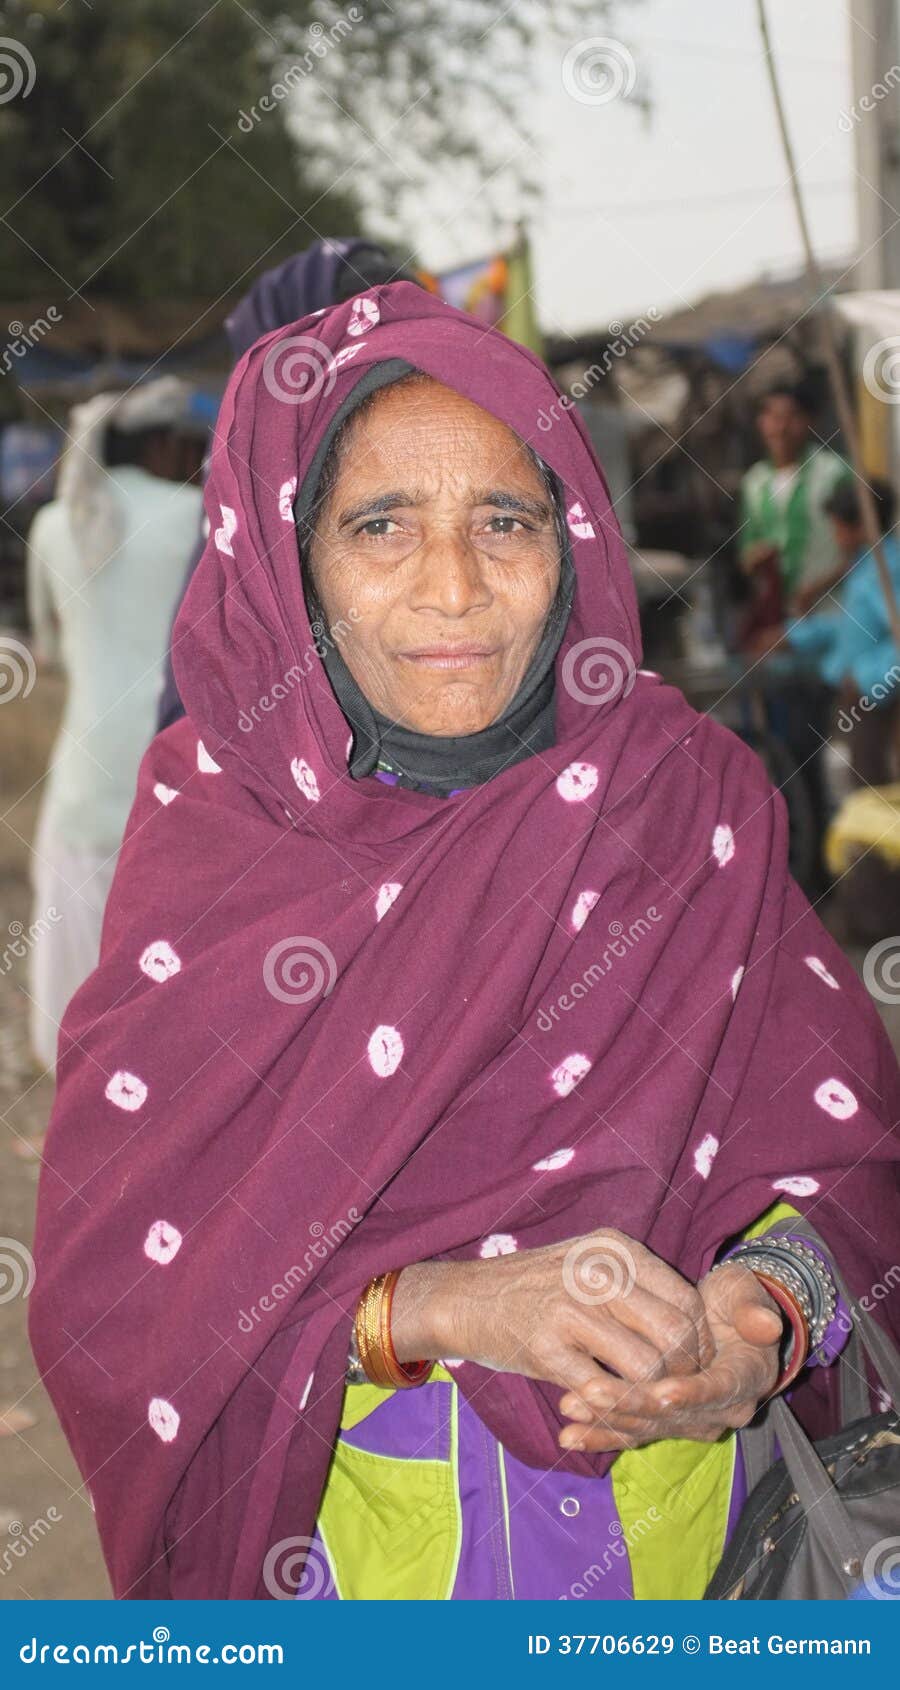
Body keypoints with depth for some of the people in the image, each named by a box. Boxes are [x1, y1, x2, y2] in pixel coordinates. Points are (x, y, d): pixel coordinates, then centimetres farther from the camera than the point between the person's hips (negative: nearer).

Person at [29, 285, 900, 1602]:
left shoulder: (689, 791, -12)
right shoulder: (209, 816, -13)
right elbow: (115, 1266, -18)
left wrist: (766, 1321, -30)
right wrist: (442, 1308, -32)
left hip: (662, 1503, 1)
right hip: (336, 1515, -1)